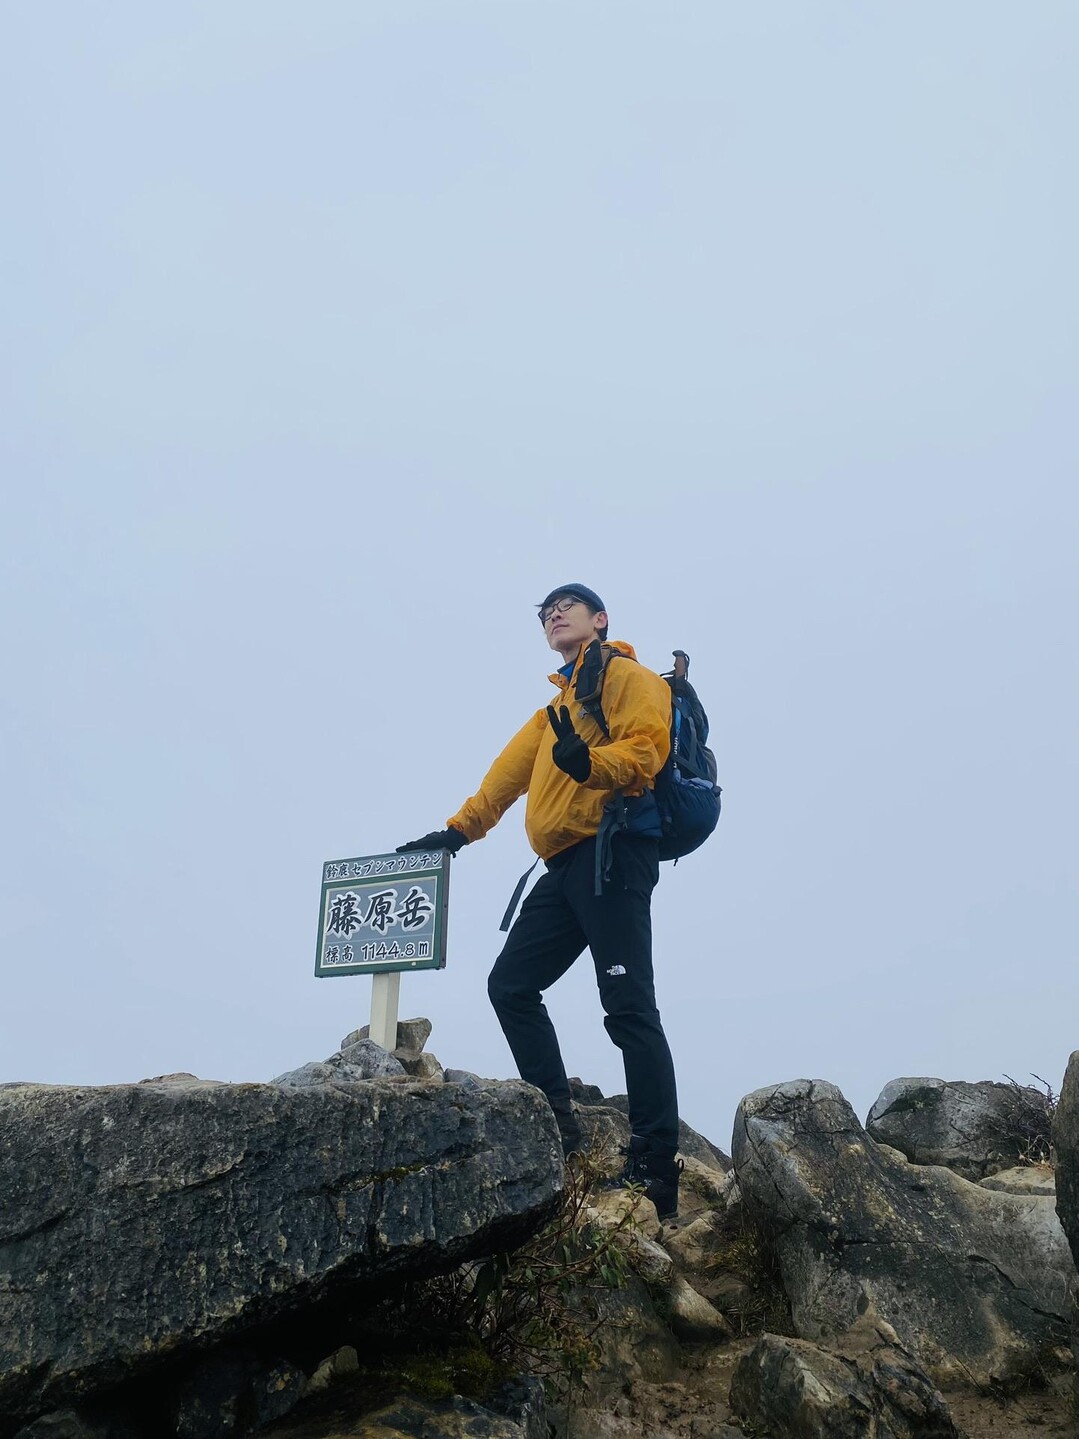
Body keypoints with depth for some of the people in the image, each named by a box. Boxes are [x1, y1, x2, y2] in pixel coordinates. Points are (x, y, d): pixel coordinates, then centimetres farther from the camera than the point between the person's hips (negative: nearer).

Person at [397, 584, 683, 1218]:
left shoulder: (627, 677, 4)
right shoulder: (556, 708, 30)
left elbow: (645, 748, -13)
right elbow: (512, 769, 26)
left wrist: (589, 763, -31)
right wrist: (460, 828, 18)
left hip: (612, 851, -9)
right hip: (567, 864, 9)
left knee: (628, 1008, -13)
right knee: (511, 985, 5)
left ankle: (655, 1170, -11)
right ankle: (558, 1126, 8)